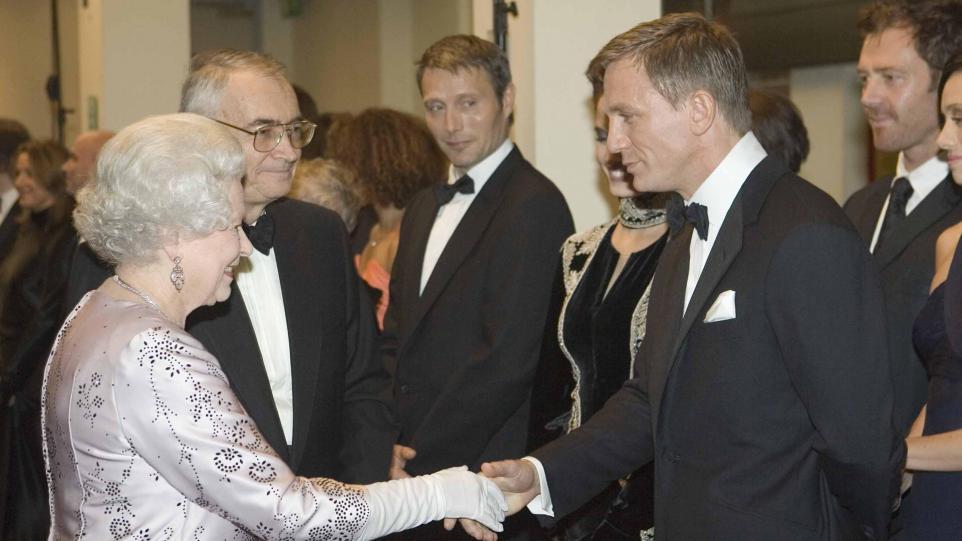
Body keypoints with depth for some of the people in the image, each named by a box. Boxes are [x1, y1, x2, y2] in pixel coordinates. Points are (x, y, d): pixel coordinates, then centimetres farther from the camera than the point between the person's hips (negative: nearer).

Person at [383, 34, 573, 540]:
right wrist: (390, 443, -1)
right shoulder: (424, 208, 13)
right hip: (411, 472, 7)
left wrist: (418, 459, -13)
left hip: (485, 472, -7)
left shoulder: (533, 205, -14)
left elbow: (506, 360, -19)